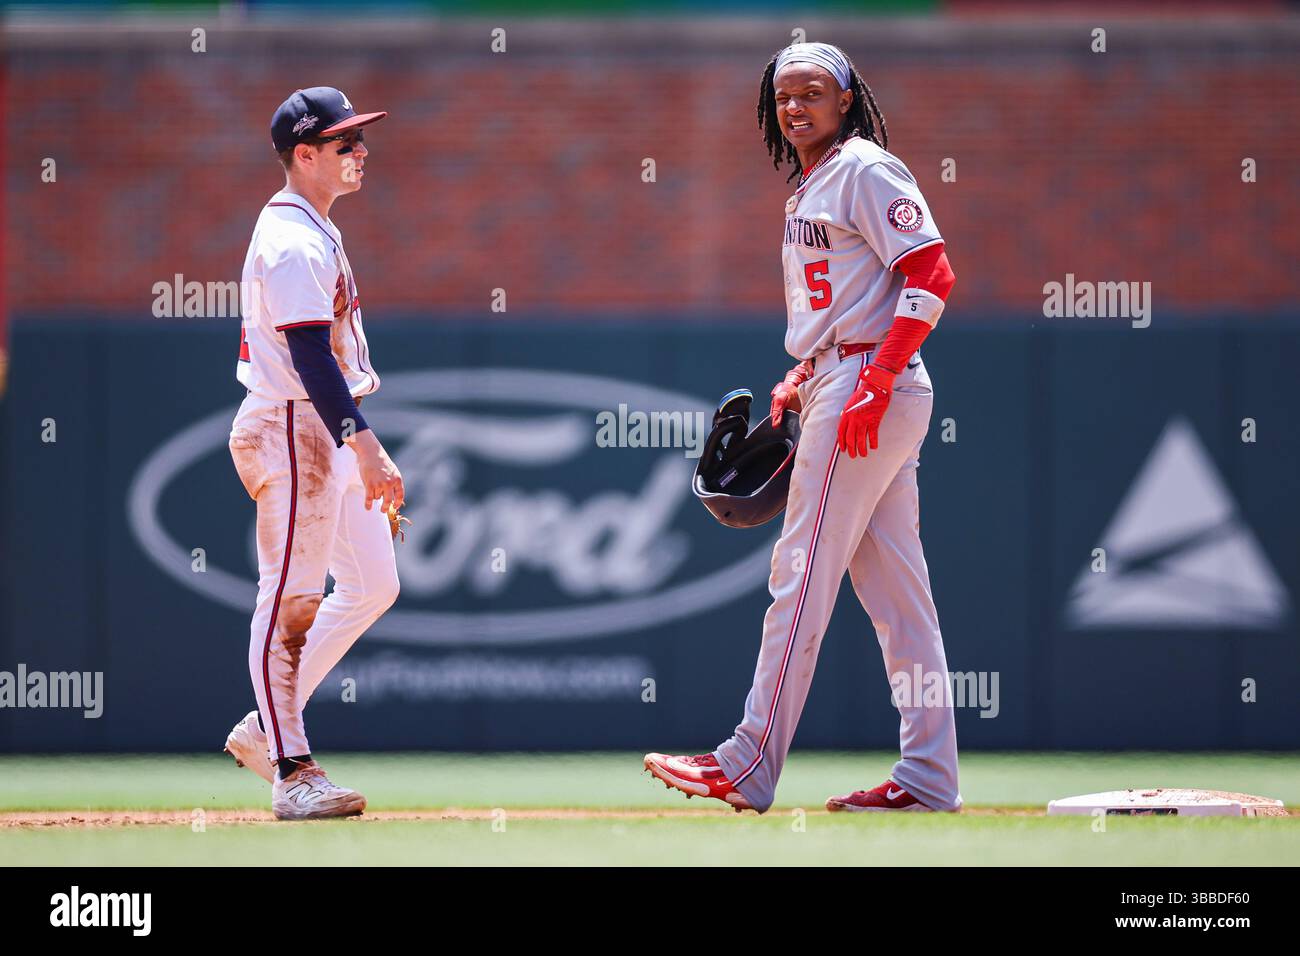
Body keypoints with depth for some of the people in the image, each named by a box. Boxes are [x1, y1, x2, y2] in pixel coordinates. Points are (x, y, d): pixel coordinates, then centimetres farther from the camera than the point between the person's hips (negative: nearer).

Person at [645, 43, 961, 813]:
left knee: (802, 574, -9)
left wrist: (873, 385, -23)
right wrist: (802, 382, 13)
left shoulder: (866, 171, -8)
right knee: (896, 590, 7)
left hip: (872, 387, -10)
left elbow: (931, 275, -17)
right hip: (838, 389, 10)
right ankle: (930, 775, 7)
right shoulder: (808, 191, 21)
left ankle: (750, 769, -8)